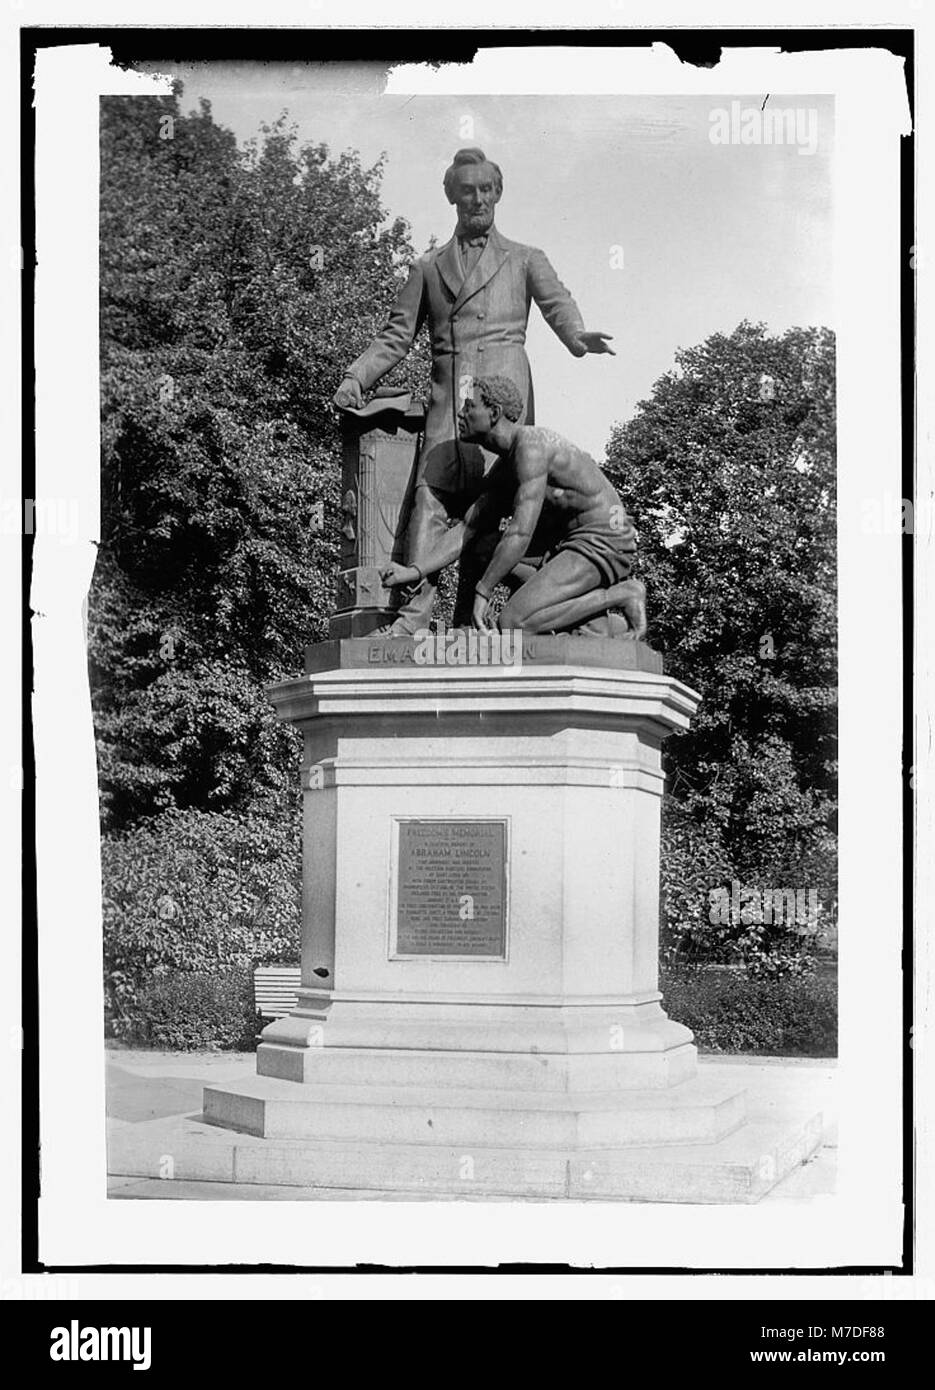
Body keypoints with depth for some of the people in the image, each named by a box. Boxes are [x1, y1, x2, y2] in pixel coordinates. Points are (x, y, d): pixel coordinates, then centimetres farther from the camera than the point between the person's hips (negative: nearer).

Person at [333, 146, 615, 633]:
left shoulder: (525, 260, 20)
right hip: (447, 393, 2)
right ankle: (413, 613, -26)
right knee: (431, 495, -16)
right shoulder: (428, 268, 25)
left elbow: (557, 304, 2)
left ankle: (470, 618, -20)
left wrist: (577, 336, -21)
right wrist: (356, 377, 4)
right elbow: (395, 336, 21)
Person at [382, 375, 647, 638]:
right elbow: (466, 530, 13)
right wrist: (414, 571, -1)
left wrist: (482, 592, -18)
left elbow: (520, 534, -23)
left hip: (604, 544, -10)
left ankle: (622, 595, -10)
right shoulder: (502, 470, 14)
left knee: (513, 622, -20)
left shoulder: (531, 445, -17)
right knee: (484, 546, 7)